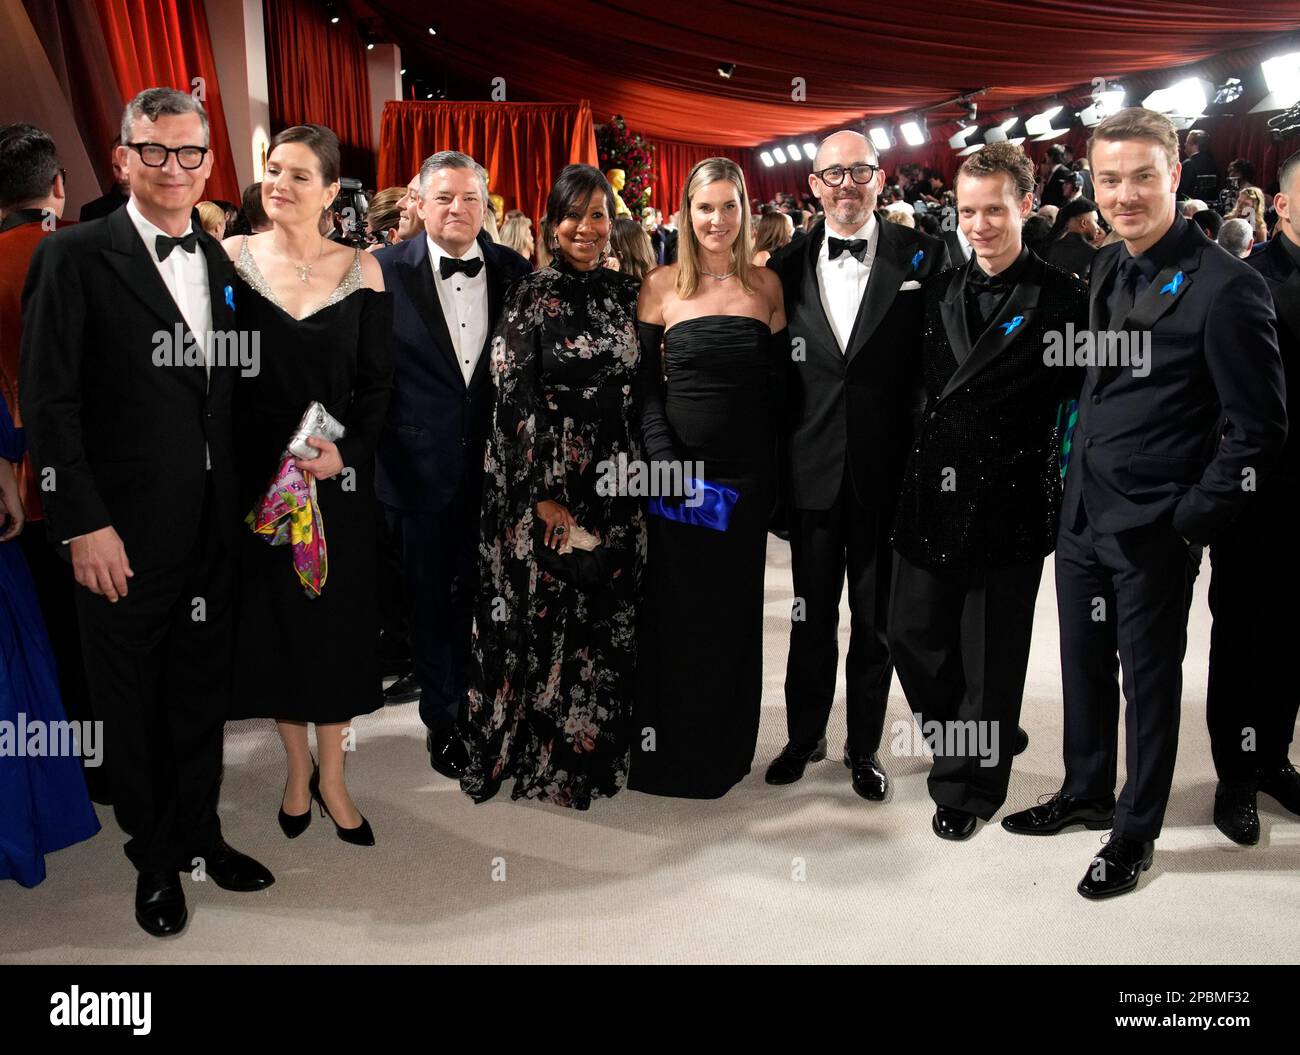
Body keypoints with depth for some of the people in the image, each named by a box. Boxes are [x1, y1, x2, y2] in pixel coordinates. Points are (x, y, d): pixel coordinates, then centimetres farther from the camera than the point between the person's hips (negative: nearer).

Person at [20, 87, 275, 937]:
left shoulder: (224, 263, 9)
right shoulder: (77, 256, -7)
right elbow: (49, 403, -10)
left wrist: (249, 507, 5)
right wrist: (83, 525, -15)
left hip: (215, 533, 5)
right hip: (126, 534, -4)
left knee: (203, 692, 16)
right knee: (133, 705, 12)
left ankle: (199, 835, 36)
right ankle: (155, 858, 31)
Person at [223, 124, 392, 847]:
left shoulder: (361, 270, -1)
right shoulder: (233, 258, -1)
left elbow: (377, 382, 0)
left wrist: (346, 451, -14)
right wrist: (229, 466, -9)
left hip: (339, 470, 0)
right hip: (258, 472, 0)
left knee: (337, 619, 6)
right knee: (275, 617, 9)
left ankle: (331, 776, 22)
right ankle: (297, 769, 28)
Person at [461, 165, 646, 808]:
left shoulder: (627, 293, 9)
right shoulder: (530, 296, -5)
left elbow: (641, 390, 13)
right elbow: (515, 398, -10)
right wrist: (546, 494, -13)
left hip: (617, 485, 5)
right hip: (546, 482, -4)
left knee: (609, 617, 11)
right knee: (544, 616, 3)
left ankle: (597, 747, 28)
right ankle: (540, 758, 21)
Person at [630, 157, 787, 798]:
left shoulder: (766, 286, 4)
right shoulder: (661, 285, -1)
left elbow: (779, 385, 5)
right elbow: (645, 386, -2)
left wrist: (775, 470, -5)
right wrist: (666, 463, -14)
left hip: (746, 473, 2)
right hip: (678, 471, -1)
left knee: (735, 609, 11)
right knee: (675, 609, 6)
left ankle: (727, 746, 28)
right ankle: (670, 745, 23)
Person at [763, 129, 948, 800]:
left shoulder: (923, 256, -4)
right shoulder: (788, 267, 3)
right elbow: (776, 375, 5)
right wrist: (773, 473, 2)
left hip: (889, 474, -2)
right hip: (813, 475, 2)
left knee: (876, 620, 12)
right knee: (811, 617, 15)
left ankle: (864, 746, 30)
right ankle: (804, 735, 35)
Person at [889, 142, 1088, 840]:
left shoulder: (1062, 298, -7)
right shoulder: (936, 292, 8)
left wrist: (1060, 496, -10)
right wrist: (916, 467, 7)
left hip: (1010, 509, -5)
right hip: (932, 496, 5)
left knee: (990, 655, 7)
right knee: (911, 634, 11)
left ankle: (968, 785, 28)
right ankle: (988, 743, 36)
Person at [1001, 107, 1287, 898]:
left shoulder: (1225, 285, -15)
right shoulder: (1109, 268, 7)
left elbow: (1259, 428, -13)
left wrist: (1191, 520, -13)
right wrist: (1077, 483, 9)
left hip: (1152, 530, -6)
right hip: (1083, 514, 7)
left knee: (1150, 681, 10)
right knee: (1083, 667, 18)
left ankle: (1136, 833, 28)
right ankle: (1086, 794, 39)